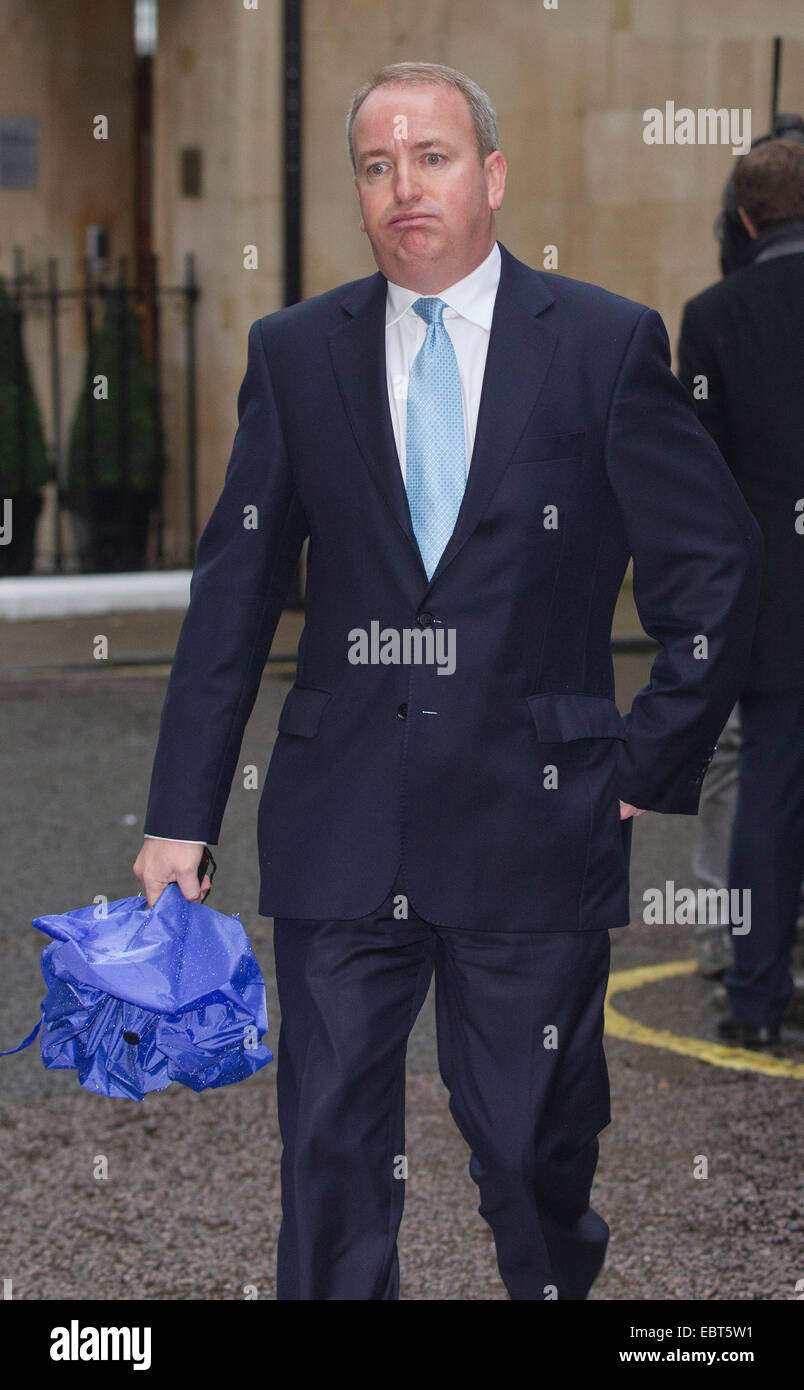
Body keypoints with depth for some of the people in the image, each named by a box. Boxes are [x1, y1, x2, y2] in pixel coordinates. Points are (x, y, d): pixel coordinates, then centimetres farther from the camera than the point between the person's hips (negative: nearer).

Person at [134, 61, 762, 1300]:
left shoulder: (606, 344, -1)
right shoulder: (294, 352, 6)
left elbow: (718, 570, 3)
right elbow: (232, 593, 7)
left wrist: (652, 766, 0)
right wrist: (181, 814, 4)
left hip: (531, 818, -2)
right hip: (339, 817, 2)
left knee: (532, 1146, 7)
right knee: (330, 1142, 4)